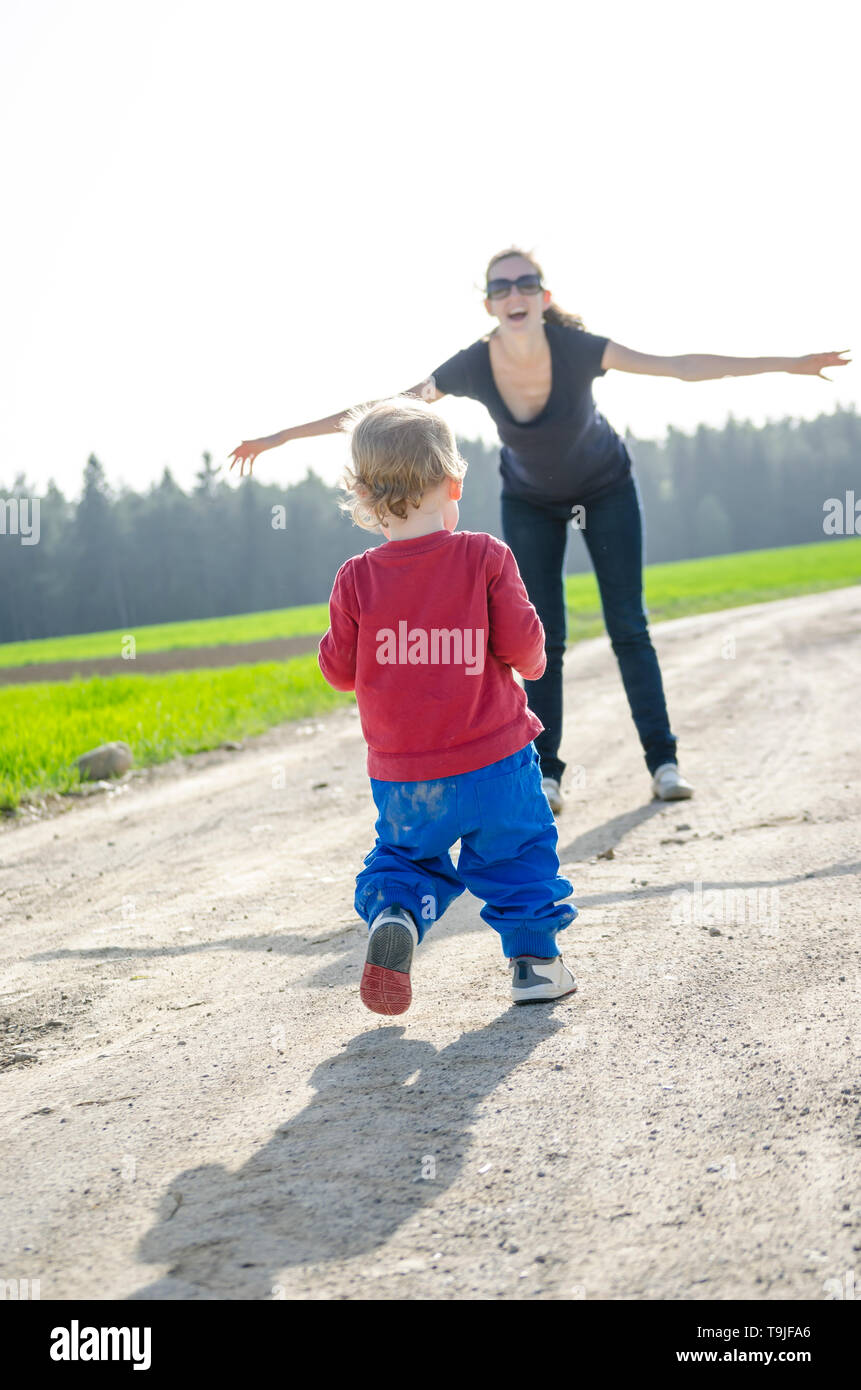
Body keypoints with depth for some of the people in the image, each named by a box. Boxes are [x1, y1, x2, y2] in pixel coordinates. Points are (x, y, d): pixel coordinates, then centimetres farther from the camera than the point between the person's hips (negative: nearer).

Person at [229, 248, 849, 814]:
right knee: (543, 637, -4)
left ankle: (663, 760, 0)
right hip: (530, 503, 1)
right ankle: (546, 774, 1)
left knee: (629, 627, -5)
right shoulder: (473, 367, -29)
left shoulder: (577, 348, -33)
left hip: (607, 488, -1)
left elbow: (682, 366, -28)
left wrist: (790, 364, -29)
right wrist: (281, 437, -19)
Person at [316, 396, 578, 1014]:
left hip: (402, 775, 1)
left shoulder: (357, 579, -6)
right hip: (493, 760, -1)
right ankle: (534, 957, 16)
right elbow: (521, 644, -10)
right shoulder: (485, 558, -10)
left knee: (404, 854, 21)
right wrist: (530, 663, 13)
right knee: (519, 853, 17)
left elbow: (340, 667, 1)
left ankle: (393, 912, -6)